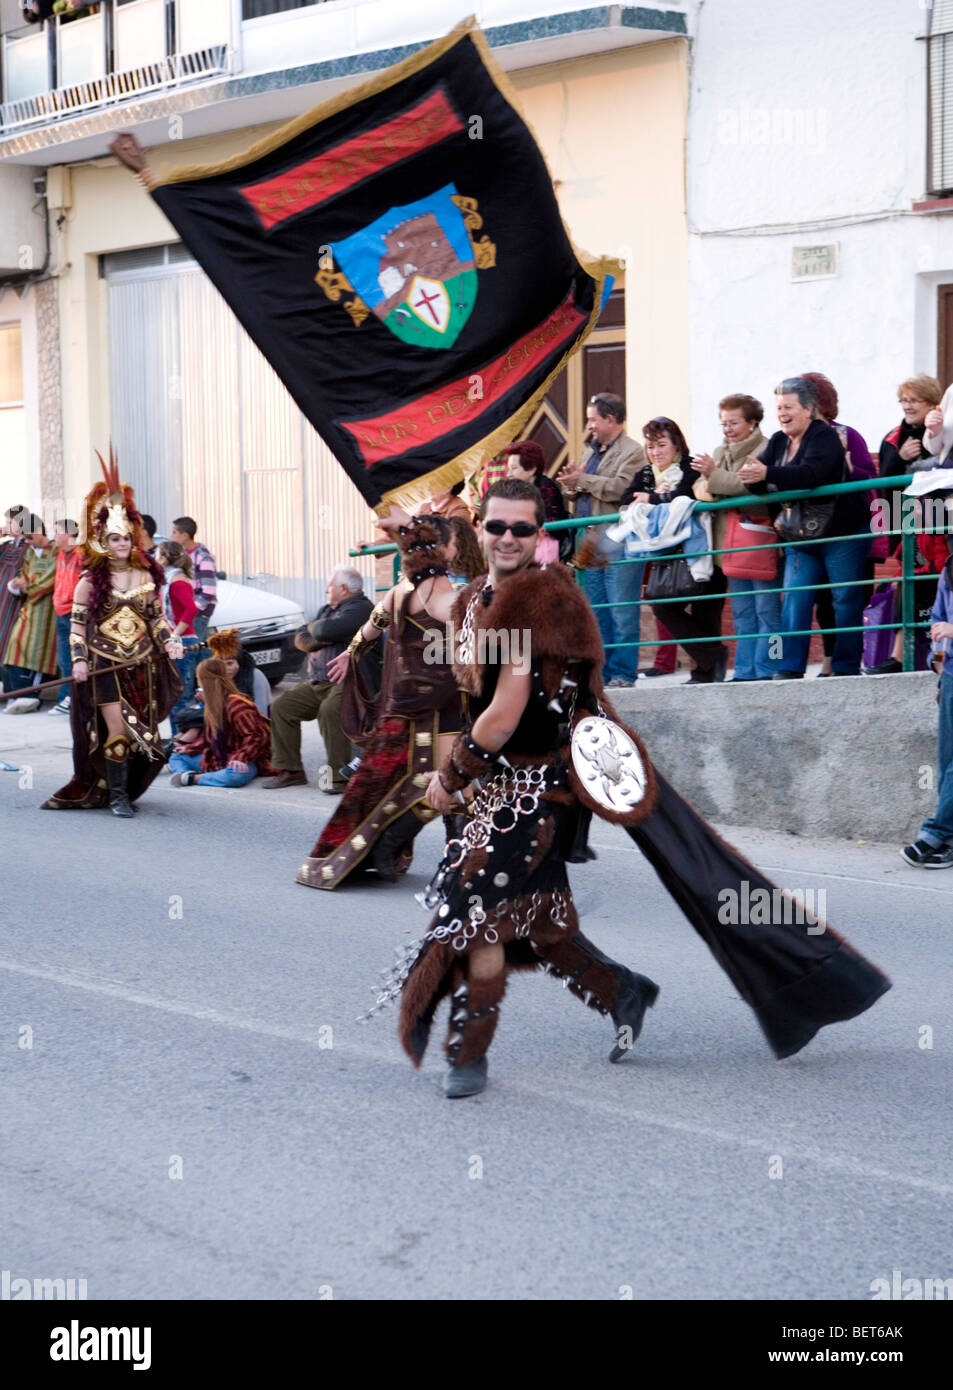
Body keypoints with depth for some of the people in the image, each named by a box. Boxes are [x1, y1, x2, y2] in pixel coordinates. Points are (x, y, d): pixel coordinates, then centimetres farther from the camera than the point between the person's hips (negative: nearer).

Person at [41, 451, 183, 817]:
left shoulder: (146, 576, 7)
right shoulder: (91, 580, -3)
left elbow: (157, 617, 15)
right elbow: (77, 622, -3)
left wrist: (168, 641, -1)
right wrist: (79, 659, -11)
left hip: (142, 663, 4)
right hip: (106, 665, -4)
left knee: (142, 731, 5)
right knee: (118, 729, -9)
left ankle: (127, 788, 20)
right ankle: (117, 795, -1)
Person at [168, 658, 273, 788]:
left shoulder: (235, 704, -19)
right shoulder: (213, 704, 10)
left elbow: (257, 736, -24)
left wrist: (242, 757, -33)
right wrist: (189, 748, 13)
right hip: (217, 759, 10)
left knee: (237, 775, -46)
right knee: (176, 757, 12)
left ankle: (194, 778, -34)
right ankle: (187, 774, -22)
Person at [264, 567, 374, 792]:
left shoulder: (360, 609, -8)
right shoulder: (328, 609, 22)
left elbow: (325, 631, -22)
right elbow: (300, 639, 17)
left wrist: (314, 628, 2)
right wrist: (320, 639, -4)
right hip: (318, 683, 10)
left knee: (329, 710, -35)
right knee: (282, 706, -3)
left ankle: (338, 777, -30)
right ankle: (290, 770, 1)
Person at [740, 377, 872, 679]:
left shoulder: (825, 437, -14)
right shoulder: (778, 442, 9)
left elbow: (811, 474, -33)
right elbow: (761, 486, 2)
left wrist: (767, 474, -40)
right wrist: (752, 477, -22)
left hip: (843, 535, -6)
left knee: (846, 602, -1)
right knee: (794, 599, -3)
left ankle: (847, 668, 5)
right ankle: (789, 669, -4)